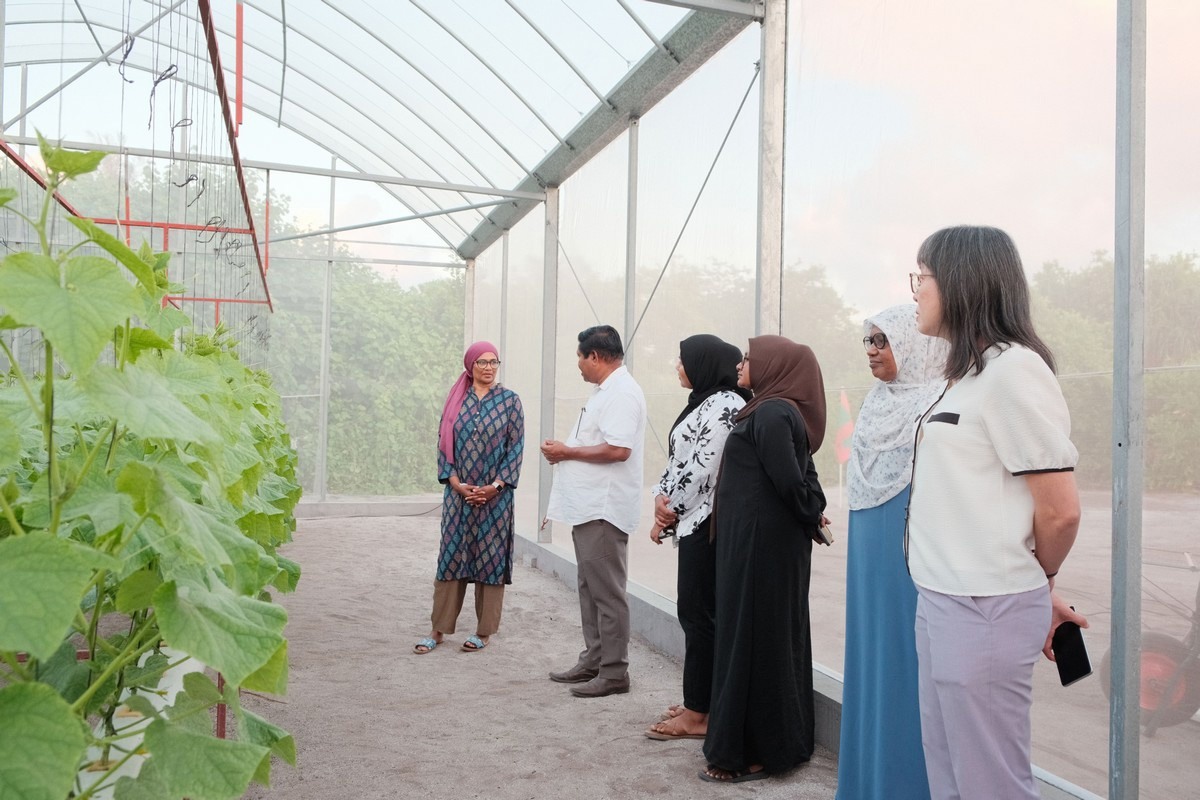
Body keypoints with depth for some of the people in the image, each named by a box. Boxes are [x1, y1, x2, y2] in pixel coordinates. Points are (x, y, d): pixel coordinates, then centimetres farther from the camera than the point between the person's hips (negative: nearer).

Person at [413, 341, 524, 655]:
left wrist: (495, 486, -12)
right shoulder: (456, 400, 6)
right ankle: (438, 629, 14)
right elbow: (444, 443, 4)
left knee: (491, 557, 4)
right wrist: (456, 483, -8)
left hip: (495, 494, -2)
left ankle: (483, 631, 16)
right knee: (451, 556, 5)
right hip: (458, 493, 2)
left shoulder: (509, 400, 0)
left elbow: (516, 447, -3)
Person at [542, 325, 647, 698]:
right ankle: (593, 660, 27)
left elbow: (617, 449, -26)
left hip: (605, 509, -11)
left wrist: (568, 451, -15)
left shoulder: (622, 393, -16)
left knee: (607, 591, -4)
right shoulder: (606, 391, 18)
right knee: (590, 587, 17)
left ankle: (614, 671, 5)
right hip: (589, 506, 11)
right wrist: (564, 453, 9)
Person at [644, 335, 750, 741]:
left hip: (706, 523, -10)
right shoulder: (703, 402, 18)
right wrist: (662, 496, 0)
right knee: (695, 611, 13)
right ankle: (700, 701, 23)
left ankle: (697, 714, 4)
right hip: (693, 521, 10)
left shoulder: (725, 404, -13)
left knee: (699, 614, -4)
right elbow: (677, 460, 17)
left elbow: (703, 466, -18)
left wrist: (670, 510, -11)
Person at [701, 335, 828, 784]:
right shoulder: (776, 411, 13)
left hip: (761, 541, -10)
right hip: (769, 540, 10)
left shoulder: (771, 413, -17)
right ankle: (781, 741, 27)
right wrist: (813, 515, 5)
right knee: (773, 636, 15)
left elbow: (790, 480, -21)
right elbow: (803, 474, 15)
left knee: (751, 636, -1)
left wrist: (812, 519, -6)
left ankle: (752, 752, 10)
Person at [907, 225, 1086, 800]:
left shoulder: (1013, 370, -15)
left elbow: (1060, 509, -15)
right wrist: (1032, 593, 13)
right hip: (942, 603, 9)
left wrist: (1035, 584, 2)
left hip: (984, 613, -9)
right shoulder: (969, 374, 13)